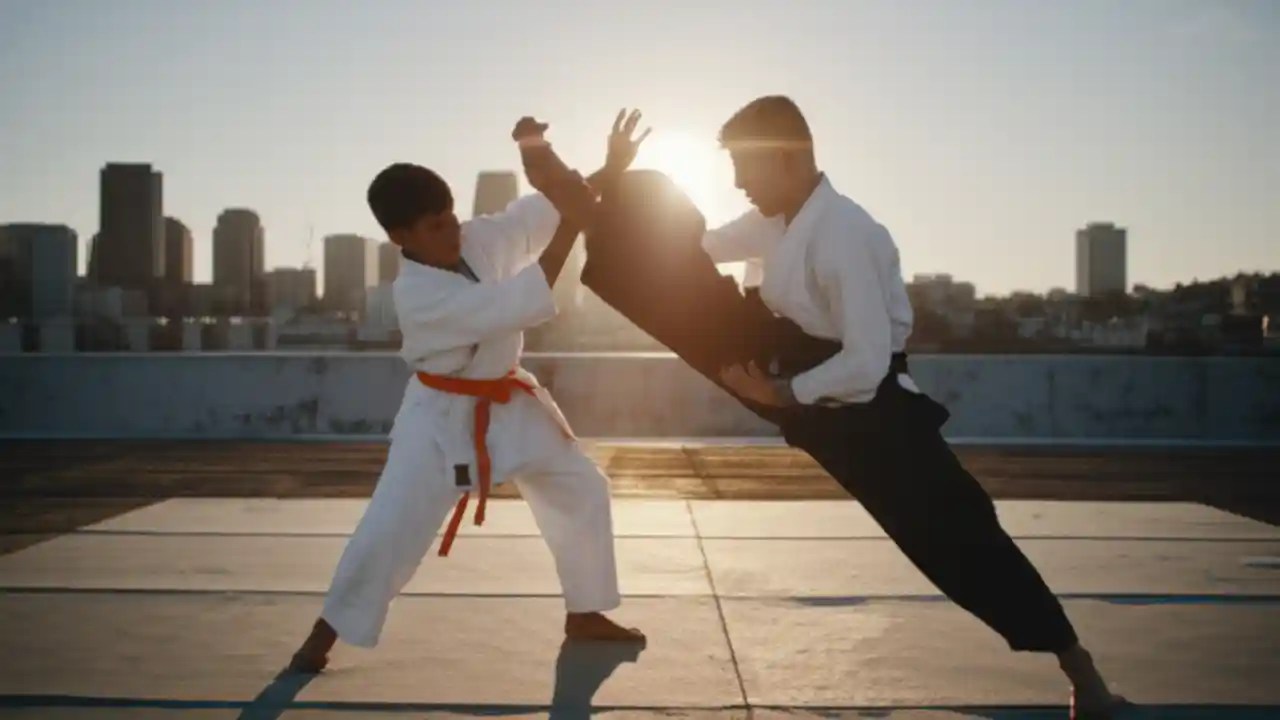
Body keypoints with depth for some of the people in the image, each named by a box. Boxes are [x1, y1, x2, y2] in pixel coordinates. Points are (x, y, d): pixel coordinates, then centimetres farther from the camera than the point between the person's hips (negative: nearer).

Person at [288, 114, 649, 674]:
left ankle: (584, 615, 24)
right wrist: (571, 225, -38)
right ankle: (325, 634, 11)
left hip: (509, 401, 7)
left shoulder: (482, 237, -10)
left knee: (583, 490, 9)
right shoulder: (415, 293, -29)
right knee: (391, 526, -9)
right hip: (443, 415, -7)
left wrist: (609, 170, -22)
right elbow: (520, 305, -37)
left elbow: (551, 207, -4)